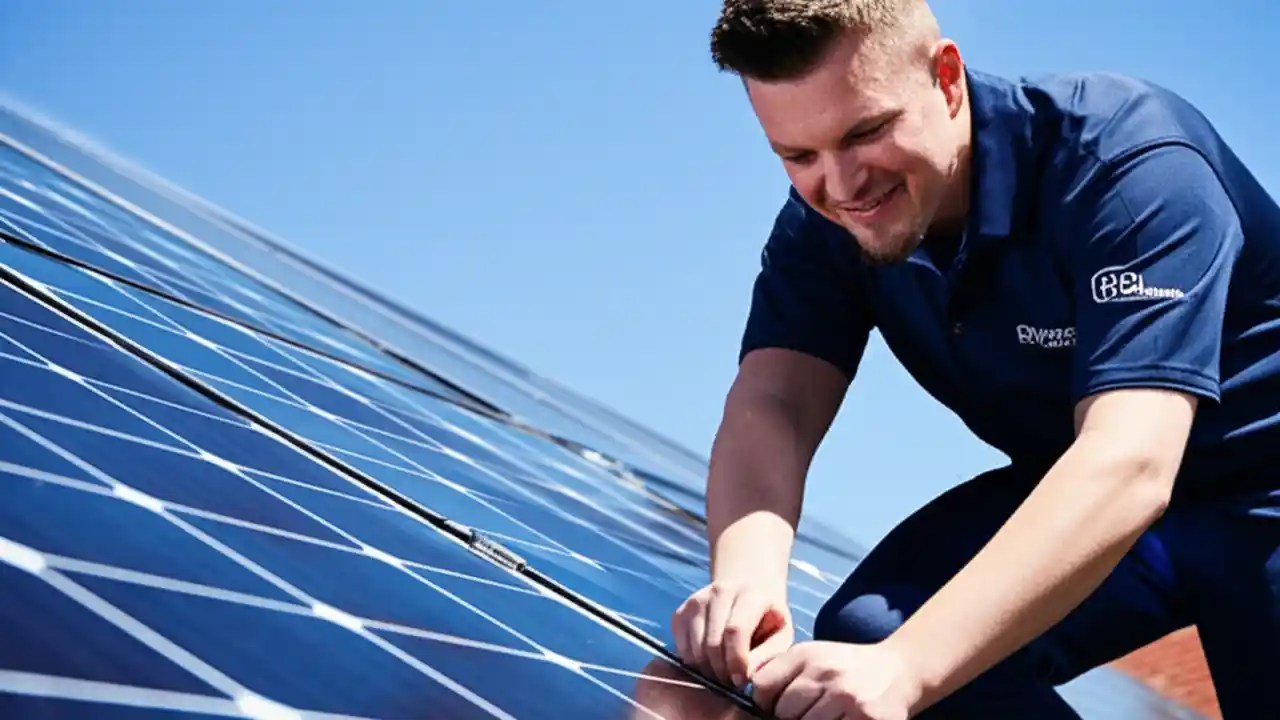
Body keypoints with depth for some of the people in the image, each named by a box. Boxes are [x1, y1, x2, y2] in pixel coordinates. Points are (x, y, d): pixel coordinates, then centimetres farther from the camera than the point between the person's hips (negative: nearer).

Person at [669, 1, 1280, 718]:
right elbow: (770, 409, -18)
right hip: (1067, 495, 4)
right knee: (861, 634, -20)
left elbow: (1129, 466, -38)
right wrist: (747, 575, -41)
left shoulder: (1133, 162, -27)